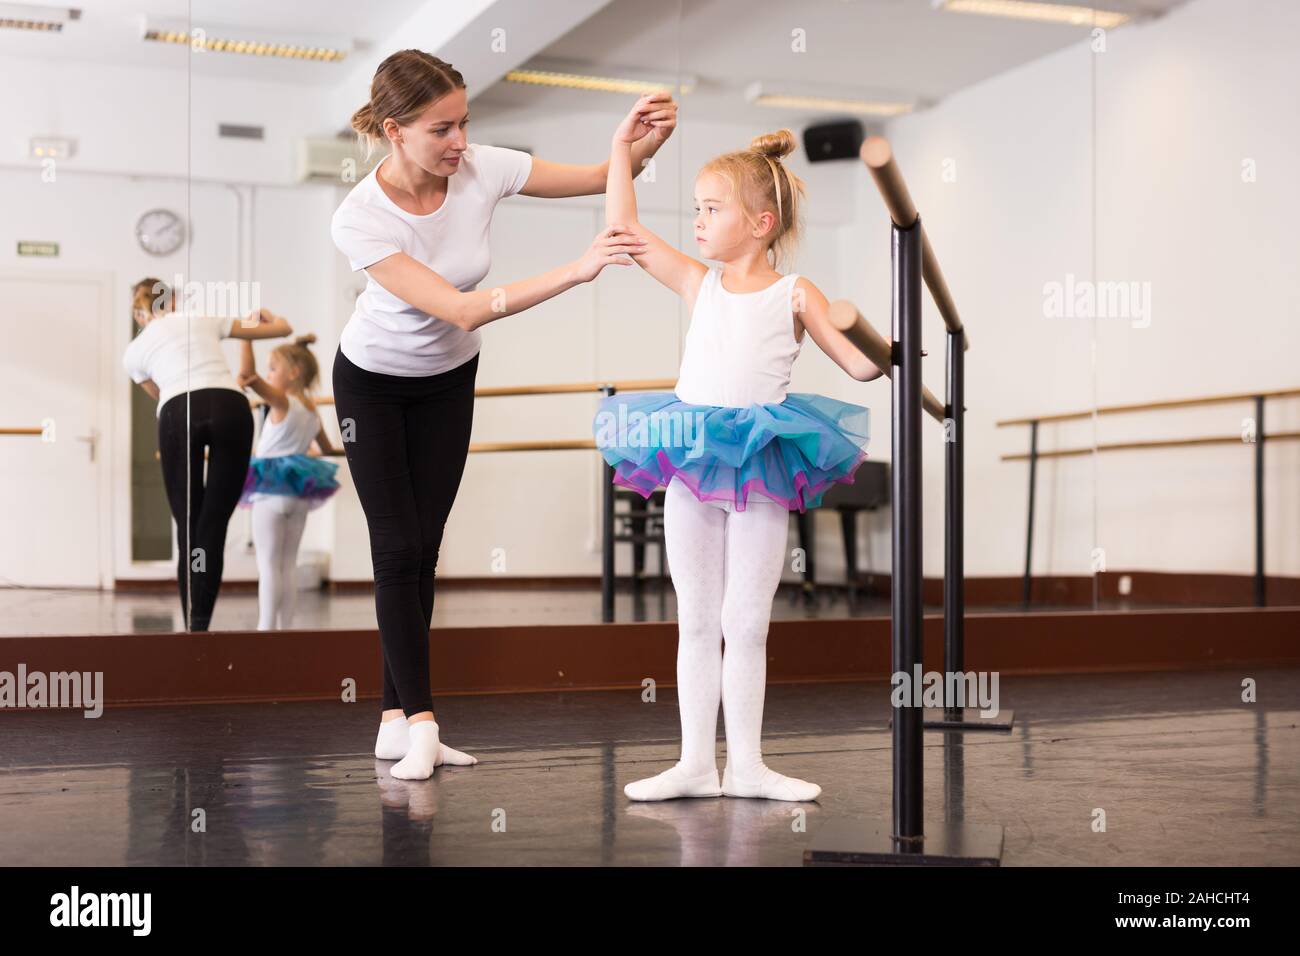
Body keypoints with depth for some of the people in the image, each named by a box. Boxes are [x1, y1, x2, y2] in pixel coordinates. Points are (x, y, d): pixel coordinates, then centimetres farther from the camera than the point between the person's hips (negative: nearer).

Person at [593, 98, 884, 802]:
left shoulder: (795, 294, 1)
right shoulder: (698, 283, 8)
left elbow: (860, 366, -1)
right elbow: (624, 229, 10)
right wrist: (623, 146, 10)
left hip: (763, 472, -2)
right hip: (690, 463, 3)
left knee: (747, 623, 5)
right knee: (697, 619, 8)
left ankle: (745, 764, 15)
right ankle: (696, 763, 15)